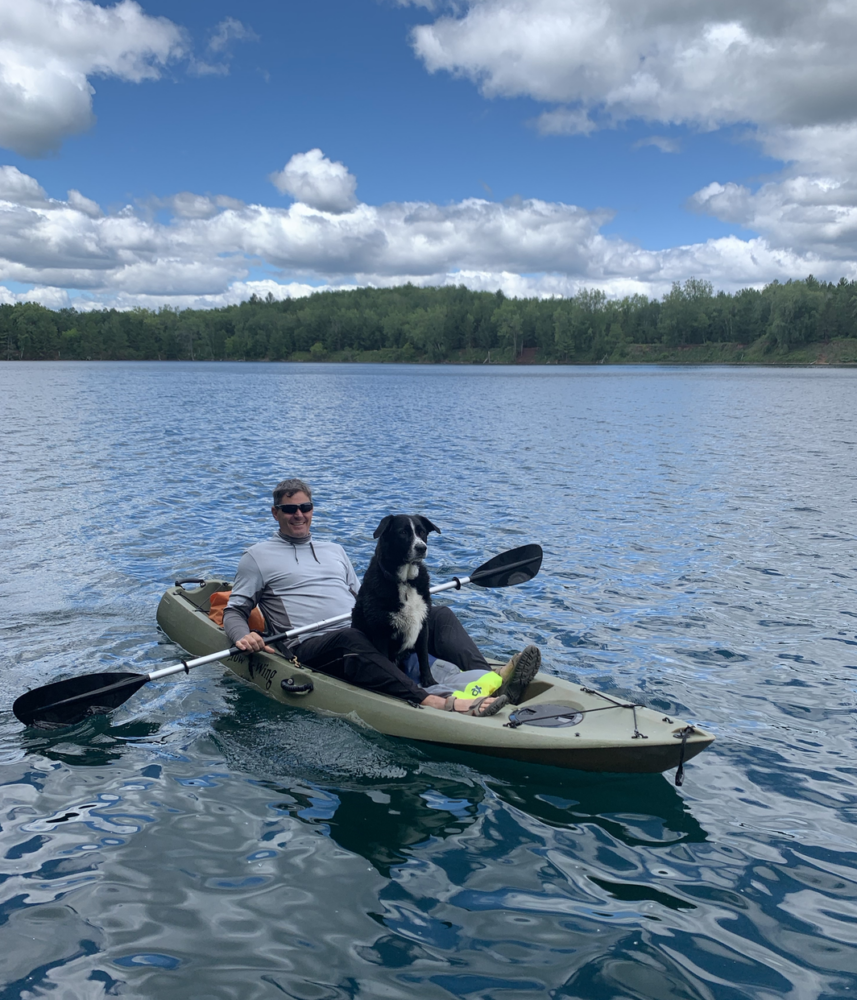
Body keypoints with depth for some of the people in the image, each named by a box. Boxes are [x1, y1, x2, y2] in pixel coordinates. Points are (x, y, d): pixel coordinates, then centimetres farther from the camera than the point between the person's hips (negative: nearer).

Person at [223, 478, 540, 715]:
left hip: (367, 637, 6)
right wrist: (242, 637, -13)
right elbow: (234, 611, 10)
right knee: (350, 638, -41)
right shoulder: (258, 556, 15)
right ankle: (435, 702, -61)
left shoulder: (335, 550, 30)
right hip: (311, 646, -6)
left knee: (439, 615, -15)